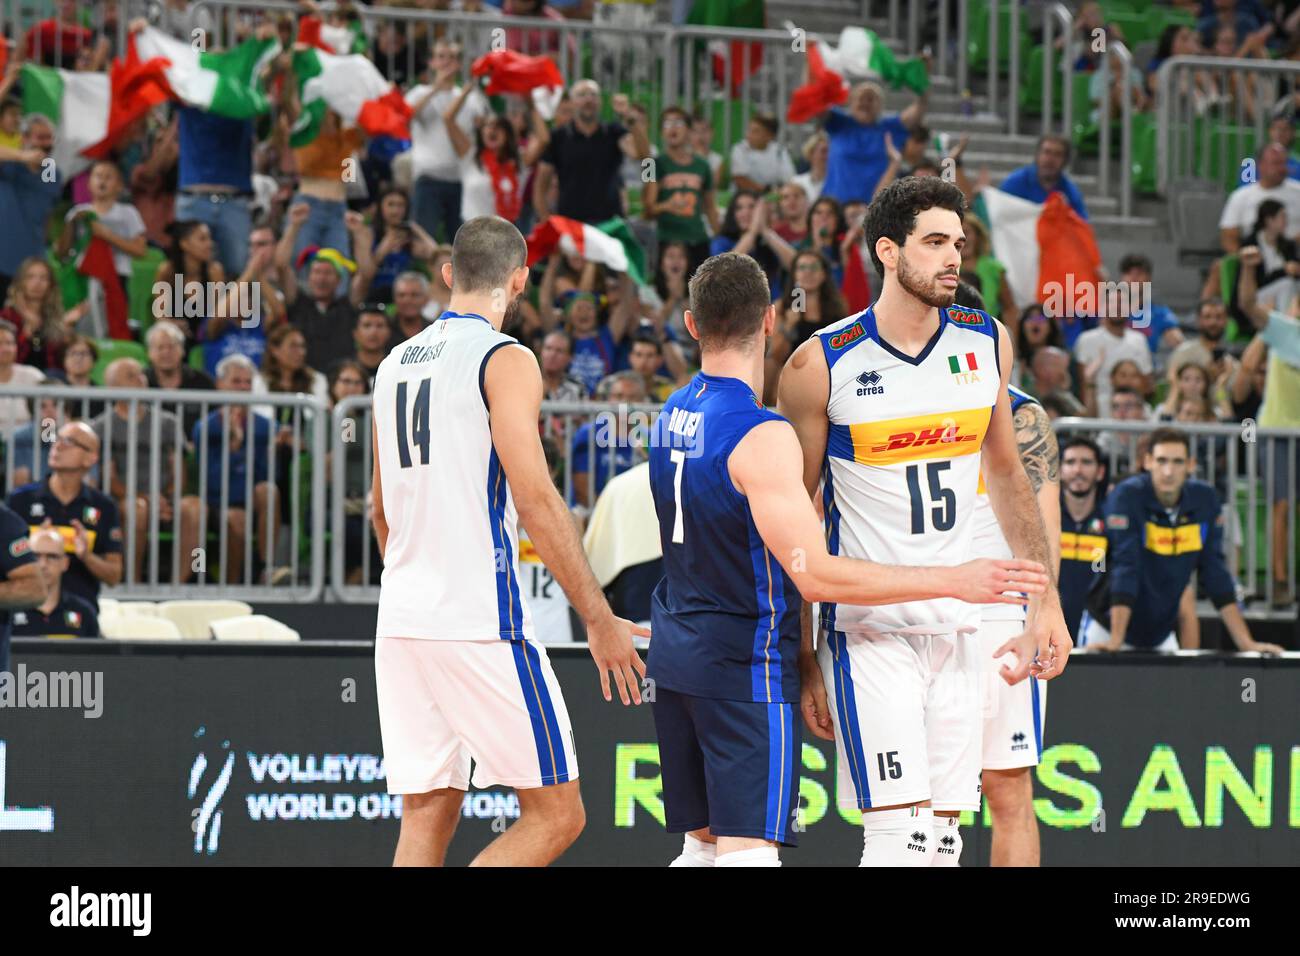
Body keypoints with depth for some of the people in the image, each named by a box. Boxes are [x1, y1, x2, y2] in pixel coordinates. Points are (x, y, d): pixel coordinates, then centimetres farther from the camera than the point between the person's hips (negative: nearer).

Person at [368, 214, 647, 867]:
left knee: (427, 819, 9)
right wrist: (600, 620, -12)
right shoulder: (505, 361, -7)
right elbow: (535, 499, -15)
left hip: (399, 618, 8)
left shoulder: (396, 364, 15)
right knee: (555, 814, -2)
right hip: (480, 619, -8)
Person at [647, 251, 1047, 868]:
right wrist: (955, 582, -23)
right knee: (748, 851, -12)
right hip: (746, 665, -9)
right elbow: (814, 575, -25)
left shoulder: (672, 416, 7)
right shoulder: (762, 436, -21)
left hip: (677, 655, 9)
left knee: (704, 845, 17)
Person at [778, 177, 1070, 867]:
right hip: (867, 628, -5)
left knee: (942, 838, 5)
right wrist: (801, 660, -4)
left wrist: (1044, 600, 13)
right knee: (900, 838, -16)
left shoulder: (987, 343, 5)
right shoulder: (822, 365, -8)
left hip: (955, 626, 5)